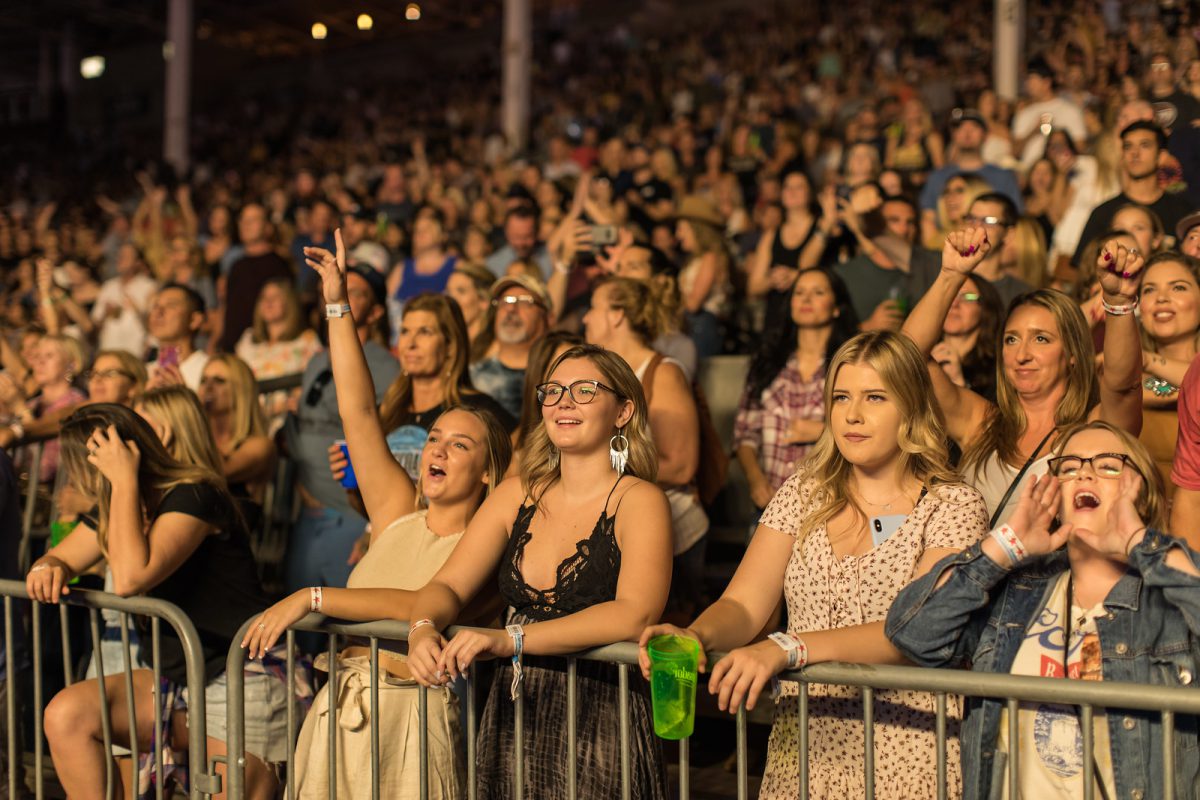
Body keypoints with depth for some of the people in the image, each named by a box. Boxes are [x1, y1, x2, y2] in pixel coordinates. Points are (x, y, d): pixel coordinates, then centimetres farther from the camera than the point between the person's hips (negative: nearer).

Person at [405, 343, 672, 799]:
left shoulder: (638, 501, -7)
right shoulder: (519, 494, 10)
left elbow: (635, 613, -23)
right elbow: (447, 586, 7)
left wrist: (510, 639, -30)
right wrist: (423, 629, -17)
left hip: (600, 727, -5)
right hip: (512, 720, 5)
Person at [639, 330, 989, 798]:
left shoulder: (952, 508, -3)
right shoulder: (804, 493, 11)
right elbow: (744, 604, 3)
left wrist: (788, 648, -29)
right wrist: (697, 635, -21)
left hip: (903, 758, -3)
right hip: (802, 746, 4)